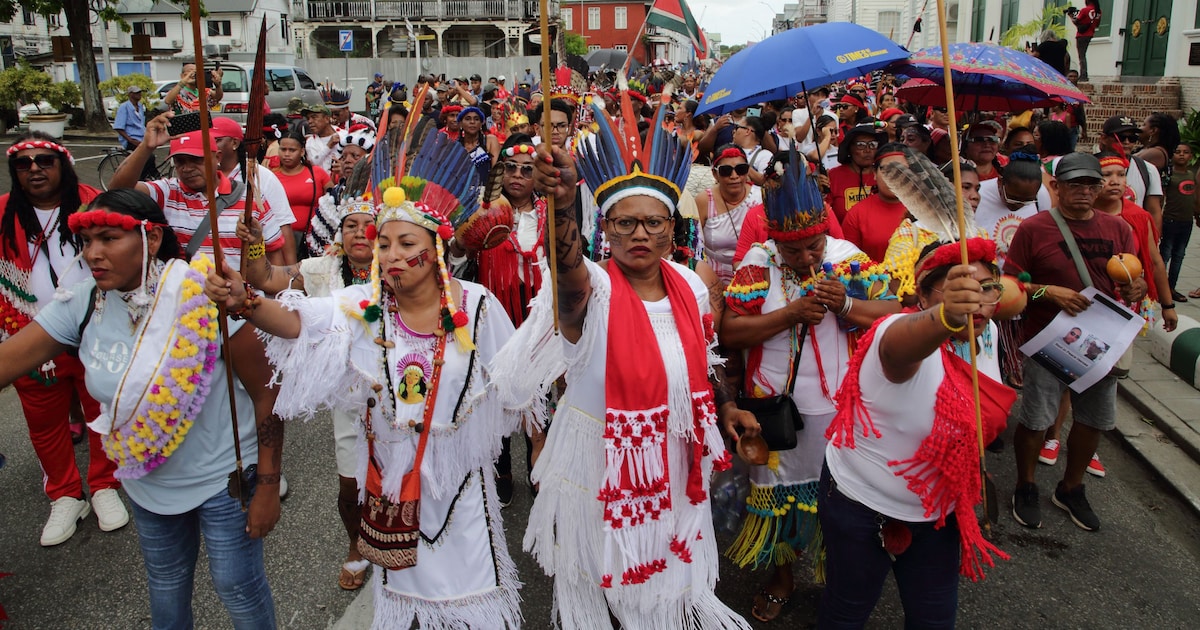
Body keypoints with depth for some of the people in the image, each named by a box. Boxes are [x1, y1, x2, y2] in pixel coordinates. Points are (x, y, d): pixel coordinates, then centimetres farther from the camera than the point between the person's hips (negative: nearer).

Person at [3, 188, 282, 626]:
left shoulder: (207, 298, -25)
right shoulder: (84, 305, -9)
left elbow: (265, 393, -20)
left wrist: (267, 488, -17)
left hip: (224, 477, -5)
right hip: (146, 480, 5)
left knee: (237, 588, 11)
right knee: (165, 585, 26)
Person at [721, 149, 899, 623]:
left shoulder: (849, 258, -4)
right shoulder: (757, 263, -7)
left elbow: (893, 314, -6)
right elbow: (729, 332, -14)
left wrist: (846, 304, -22)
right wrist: (792, 313, -21)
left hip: (838, 406, 0)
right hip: (775, 405, 0)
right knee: (778, 490, 16)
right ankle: (781, 576, 39)